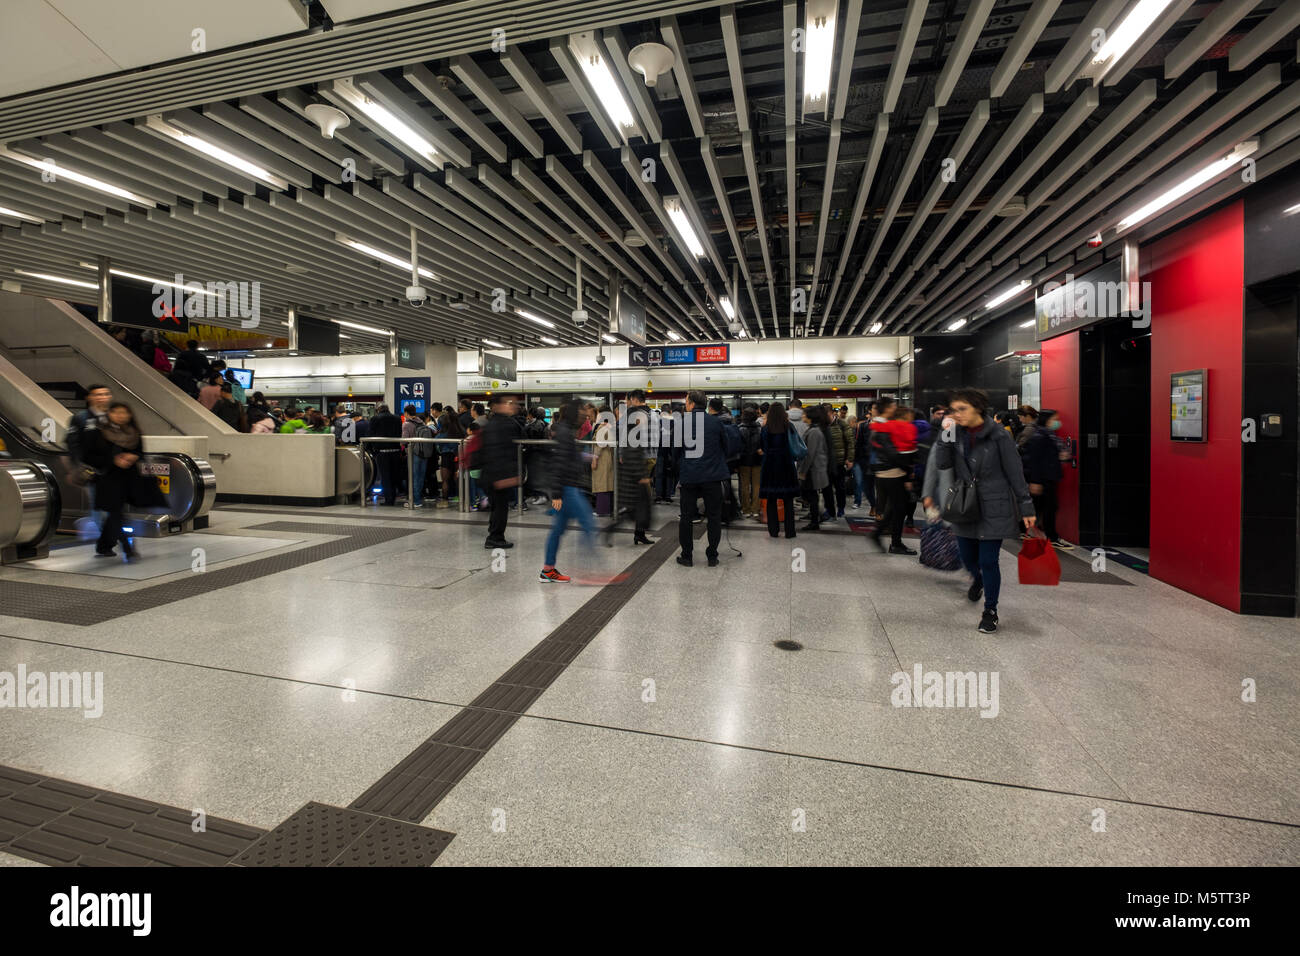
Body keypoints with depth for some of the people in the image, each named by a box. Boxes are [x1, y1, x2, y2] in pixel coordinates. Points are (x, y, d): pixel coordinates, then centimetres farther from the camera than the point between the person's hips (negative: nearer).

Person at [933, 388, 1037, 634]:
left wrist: (1027, 508, -4)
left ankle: (990, 611, 19)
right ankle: (977, 579, 52)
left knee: (988, 561, -2)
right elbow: (942, 463, -6)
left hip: (994, 508, -4)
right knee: (967, 557, 15)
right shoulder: (958, 433, 1)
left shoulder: (999, 435, -11)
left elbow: (1015, 474, -7)